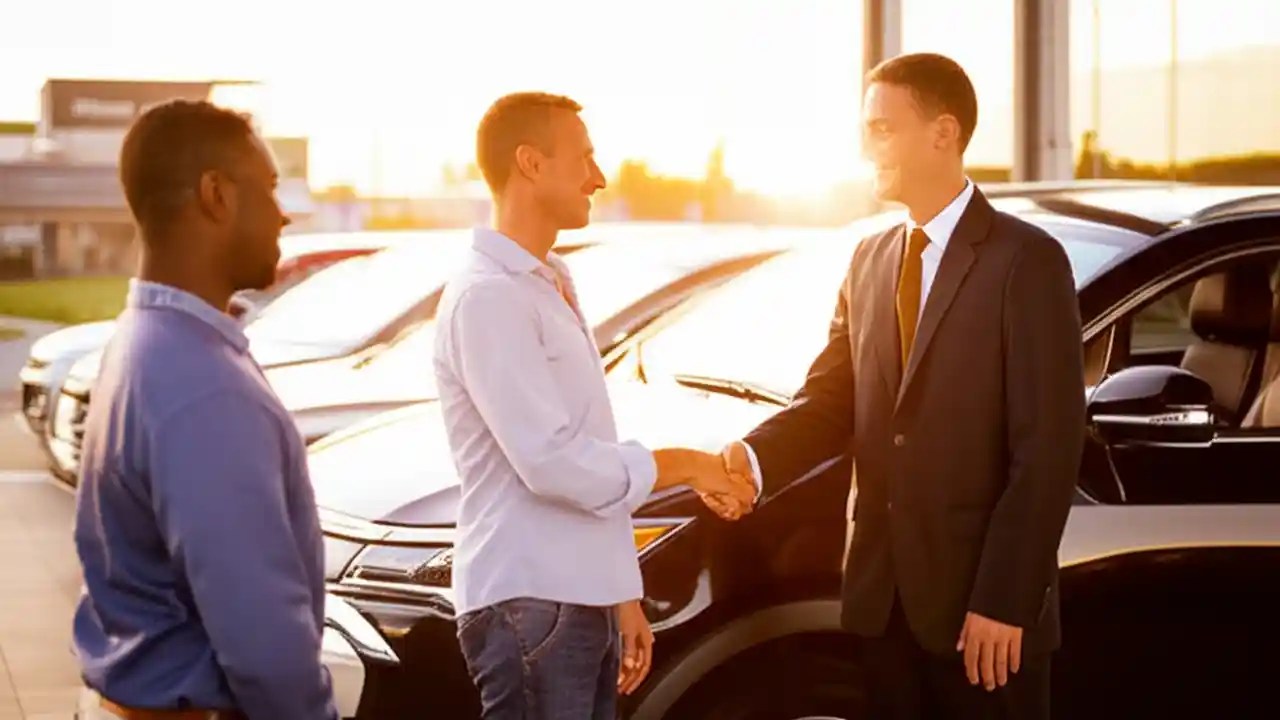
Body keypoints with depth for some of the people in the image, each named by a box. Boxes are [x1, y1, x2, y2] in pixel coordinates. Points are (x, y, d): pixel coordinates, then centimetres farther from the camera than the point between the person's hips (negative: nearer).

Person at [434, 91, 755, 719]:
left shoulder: (551, 286, 17)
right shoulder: (486, 298, -13)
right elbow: (552, 462, -20)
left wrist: (622, 598, 18)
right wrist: (684, 466, -7)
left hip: (582, 601, 9)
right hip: (529, 605, -9)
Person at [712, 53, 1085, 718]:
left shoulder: (1025, 262, -9)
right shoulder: (870, 261, 13)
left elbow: (1048, 447, -14)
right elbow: (832, 397, 9)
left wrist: (1003, 599, -18)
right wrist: (754, 457, -13)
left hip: (981, 597, -6)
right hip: (883, 592, 6)